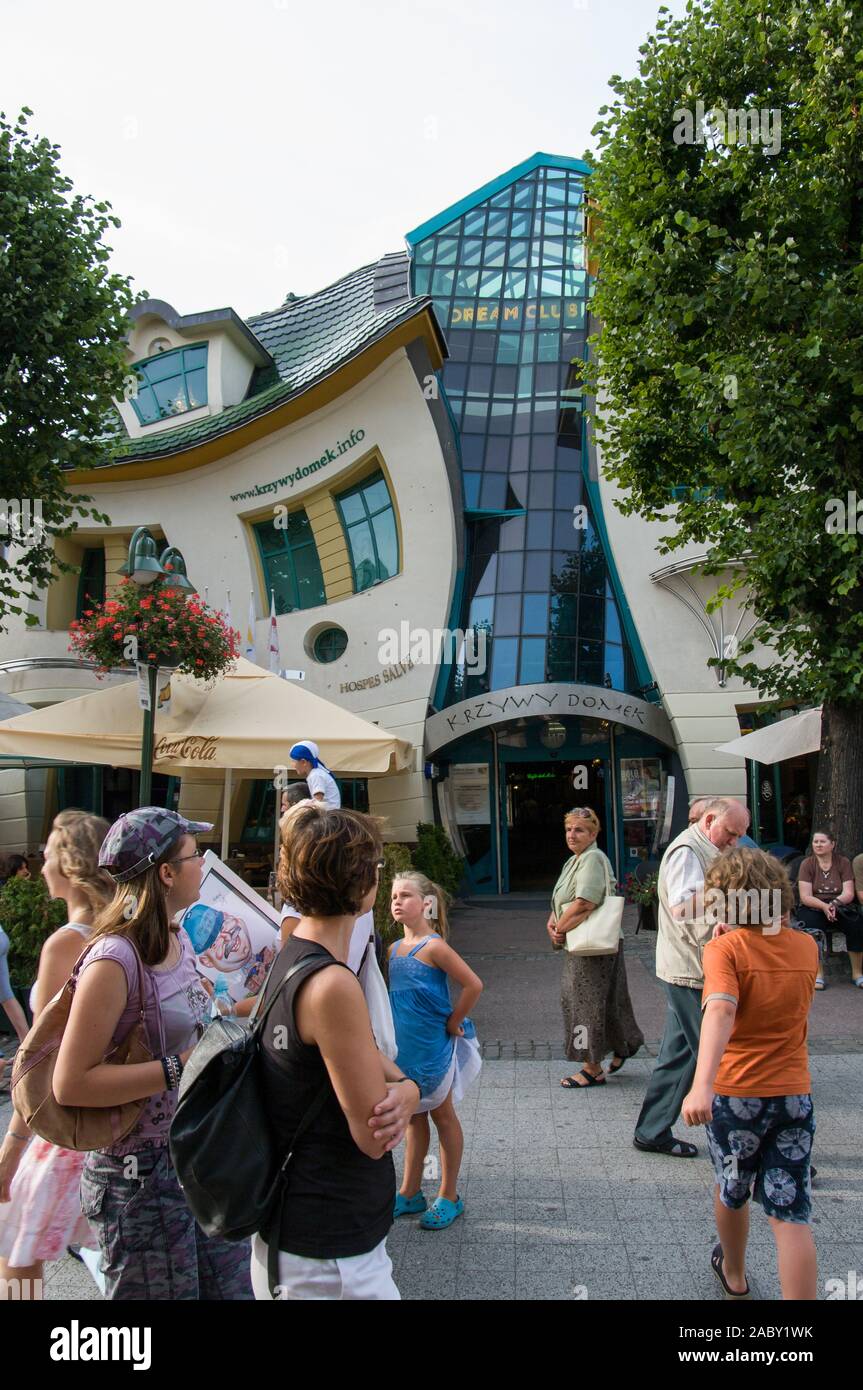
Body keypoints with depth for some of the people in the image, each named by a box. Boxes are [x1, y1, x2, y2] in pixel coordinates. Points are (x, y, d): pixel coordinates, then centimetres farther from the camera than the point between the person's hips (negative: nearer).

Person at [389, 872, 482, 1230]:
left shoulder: (433, 946, -19)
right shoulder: (393, 949, 3)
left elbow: (473, 985, -23)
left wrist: (452, 1023, -15)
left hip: (434, 1046, -7)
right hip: (406, 1047, 7)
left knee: (442, 1115, 8)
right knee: (414, 1117, 18)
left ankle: (448, 1197, 21)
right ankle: (410, 1193, 30)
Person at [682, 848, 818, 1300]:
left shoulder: (725, 949, -16)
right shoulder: (807, 948, 0)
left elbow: (721, 1010, -33)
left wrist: (702, 1085, -43)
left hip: (736, 1094, -2)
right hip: (794, 1094, 3)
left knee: (731, 1190, 23)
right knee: (791, 1214, 5)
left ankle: (734, 1273, 47)